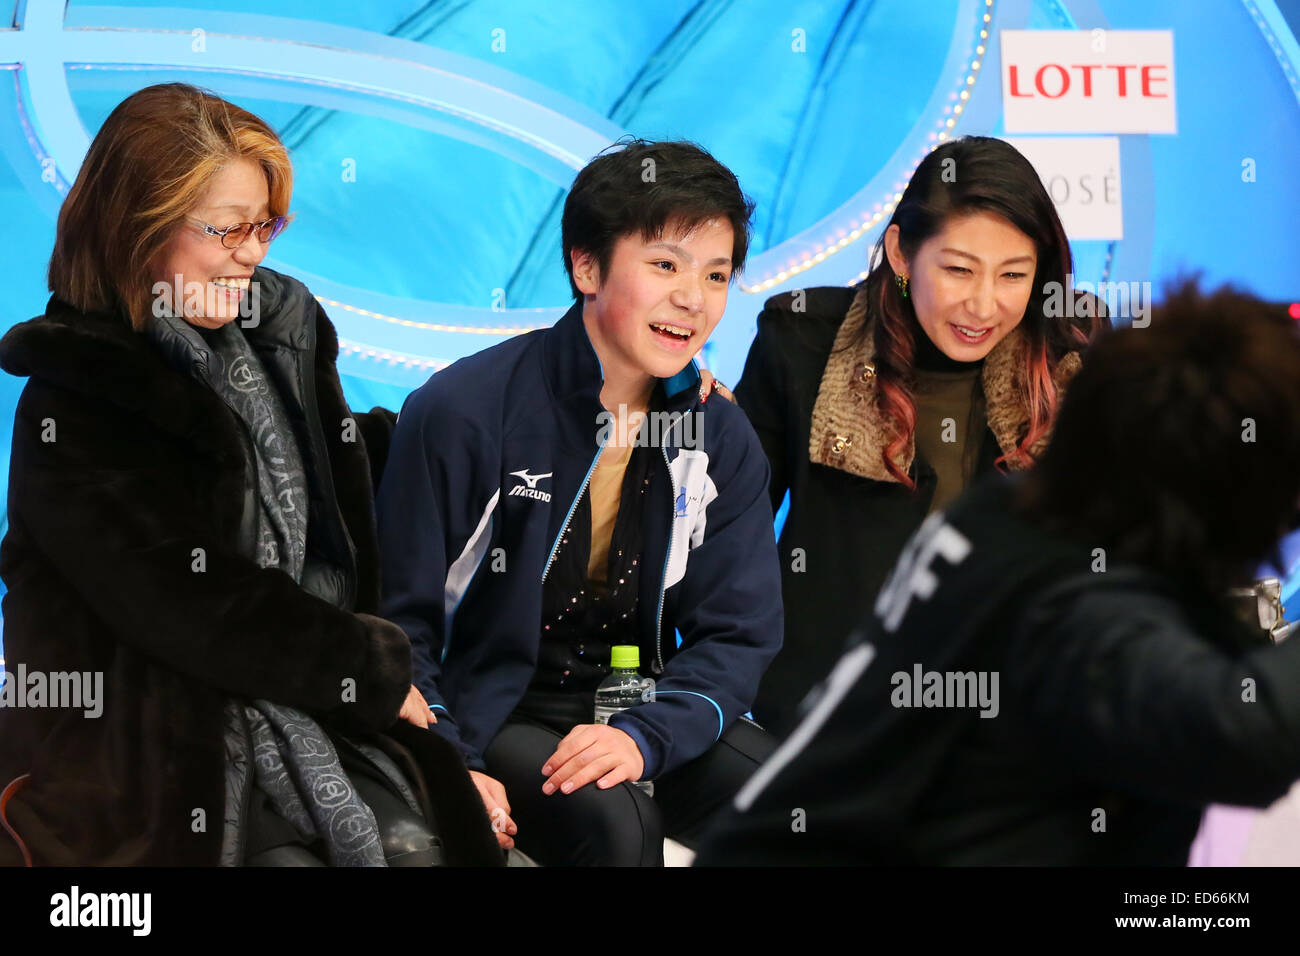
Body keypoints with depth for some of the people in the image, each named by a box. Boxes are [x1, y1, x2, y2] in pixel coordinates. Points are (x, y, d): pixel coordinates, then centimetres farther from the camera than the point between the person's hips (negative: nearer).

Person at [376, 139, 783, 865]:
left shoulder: (722, 442, 1)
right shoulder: (462, 414, -12)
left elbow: (739, 635, -1)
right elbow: (401, 621, -9)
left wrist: (644, 736, -21)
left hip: (645, 708, 4)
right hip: (487, 712, -4)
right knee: (613, 822, -31)